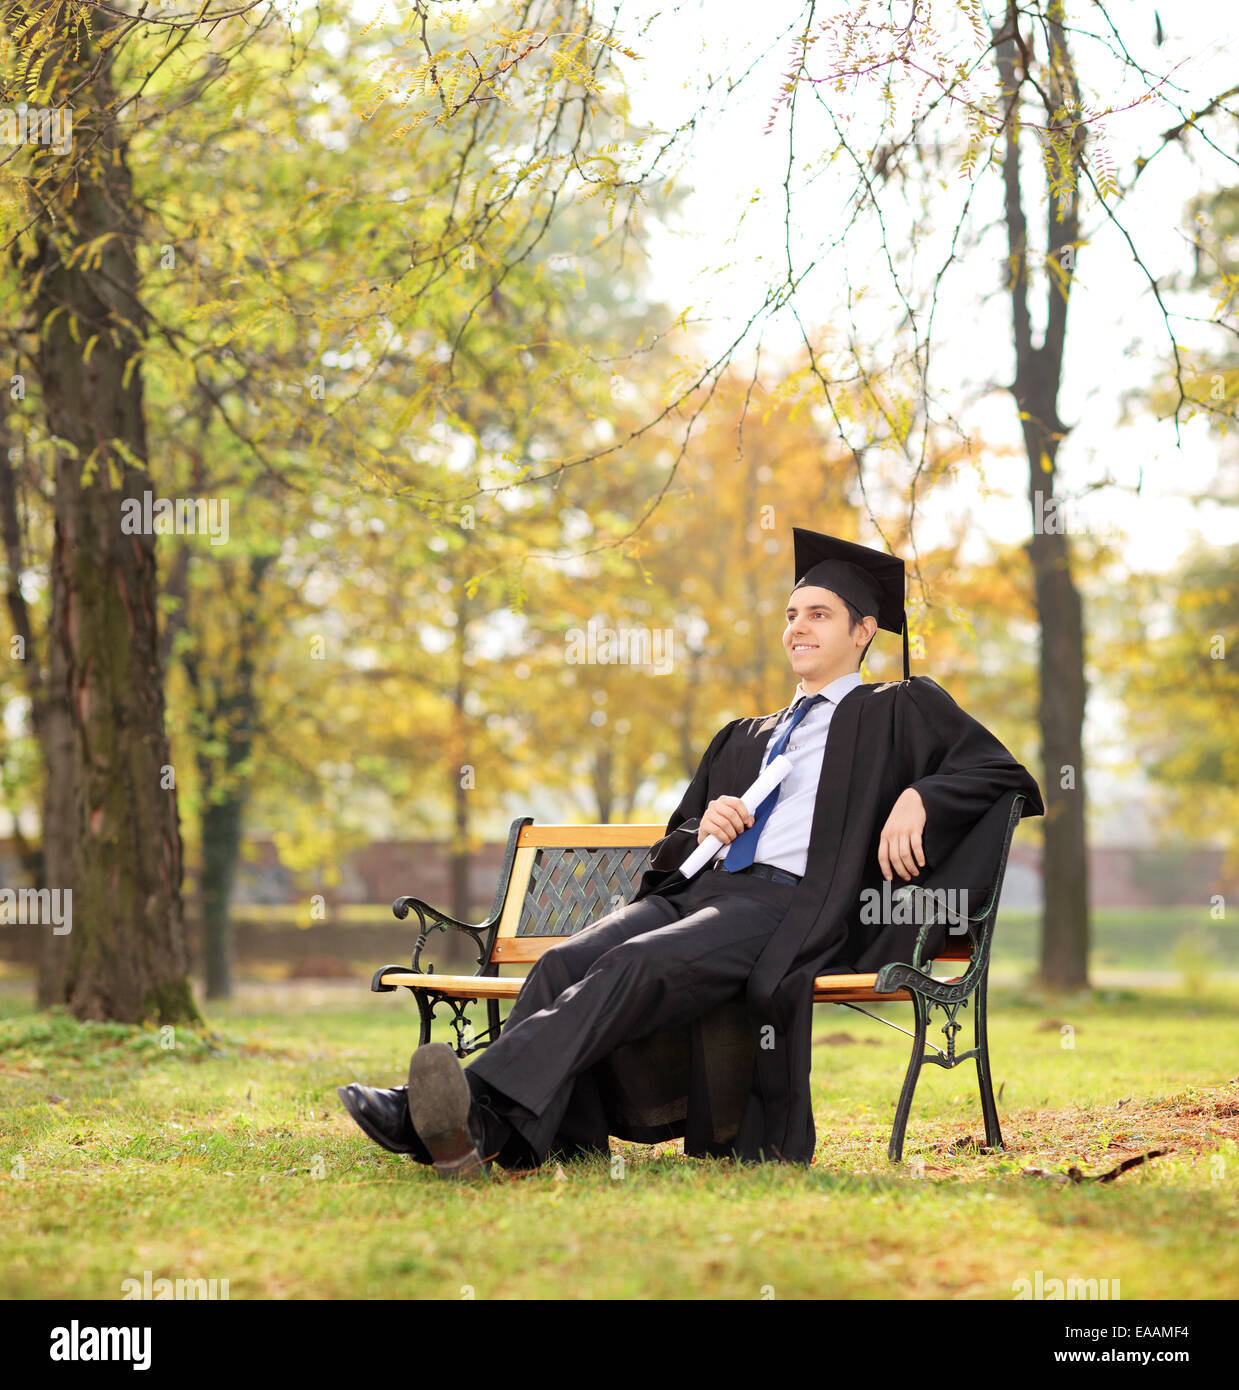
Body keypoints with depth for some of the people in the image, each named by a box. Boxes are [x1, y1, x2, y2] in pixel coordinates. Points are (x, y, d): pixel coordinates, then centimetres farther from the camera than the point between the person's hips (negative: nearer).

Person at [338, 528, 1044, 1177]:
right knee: (565, 962, -25)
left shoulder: (899, 711, 17)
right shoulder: (745, 738, 34)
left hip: (792, 903, -7)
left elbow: (999, 769, 6)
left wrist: (919, 796, -12)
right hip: (702, 887, 7)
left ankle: (483, 1112, -51)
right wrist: (703, 828, 6)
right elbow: (677, 843, 30)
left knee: (637, 966, -34)